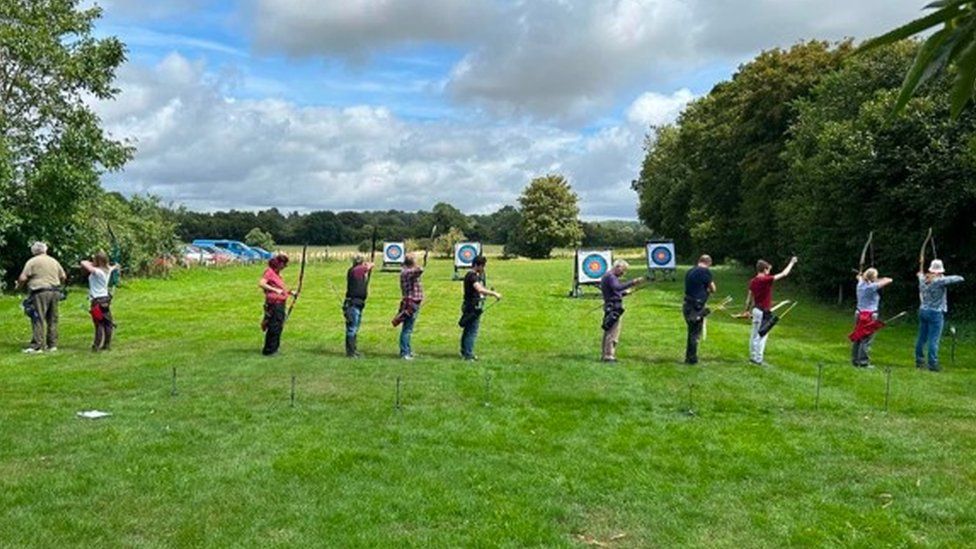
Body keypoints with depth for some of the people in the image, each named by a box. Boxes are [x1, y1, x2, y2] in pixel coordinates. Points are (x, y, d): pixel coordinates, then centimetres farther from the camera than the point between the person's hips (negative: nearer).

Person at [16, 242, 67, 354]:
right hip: (55, 292, 5)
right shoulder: (54, 261, 15)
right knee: (52, 319, 11)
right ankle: (52, 344, 13)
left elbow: (23, 278, -7)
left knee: (38, 320, -5)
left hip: (41, 293, -5)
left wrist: (19, 285, 12)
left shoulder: (32, 261, -1)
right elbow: (63, 277, 18)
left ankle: (37, 346, -7)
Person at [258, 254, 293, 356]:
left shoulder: (277, 273, 17)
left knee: (278, 327, 13)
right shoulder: (269, 271, -10)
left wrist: (289, 292, 16)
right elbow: (261, 284, -24)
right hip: (274, 304, -9)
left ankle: (274, 348, 23)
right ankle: (268, 350, -1)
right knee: (273, 328, -7)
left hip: (280, 304, 9)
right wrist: (275, 289, -28)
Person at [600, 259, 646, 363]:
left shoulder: (607, 276, 19)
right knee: (613, 332, -11)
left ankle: (606, 354, 21)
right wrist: (632, 282, -37)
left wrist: (625, 292, 17)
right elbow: (617, 287, -32)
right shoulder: (610, 277, -13)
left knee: (608, 332, 15)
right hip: (614, 308, -11)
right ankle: (609, 355, -12)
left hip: (610, 307, 11)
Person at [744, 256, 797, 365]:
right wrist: (792, 263, 2)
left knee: (755, 335, 15)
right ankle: (758, 359, 0)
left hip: (756, 310, 8)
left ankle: (753, 356, 23)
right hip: (764, 312, -8)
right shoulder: (766, 280, -17)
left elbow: (750, 297, 10)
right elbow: (784, 274, -11)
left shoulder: (753, 281, 4)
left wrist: (748, 310, 21)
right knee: (762, 335, -3)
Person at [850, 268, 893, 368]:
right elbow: (889, 280, -7)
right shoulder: (873, 286, -14)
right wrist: (878, 281, 6)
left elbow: (860, 277, 30)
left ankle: (855, 361, 18)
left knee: (857, 338, 12)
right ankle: (863, 362, -2)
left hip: (859, 314, 8)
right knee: (867, 340, -4)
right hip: (870, 316, -8)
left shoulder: (860, 284, 6)